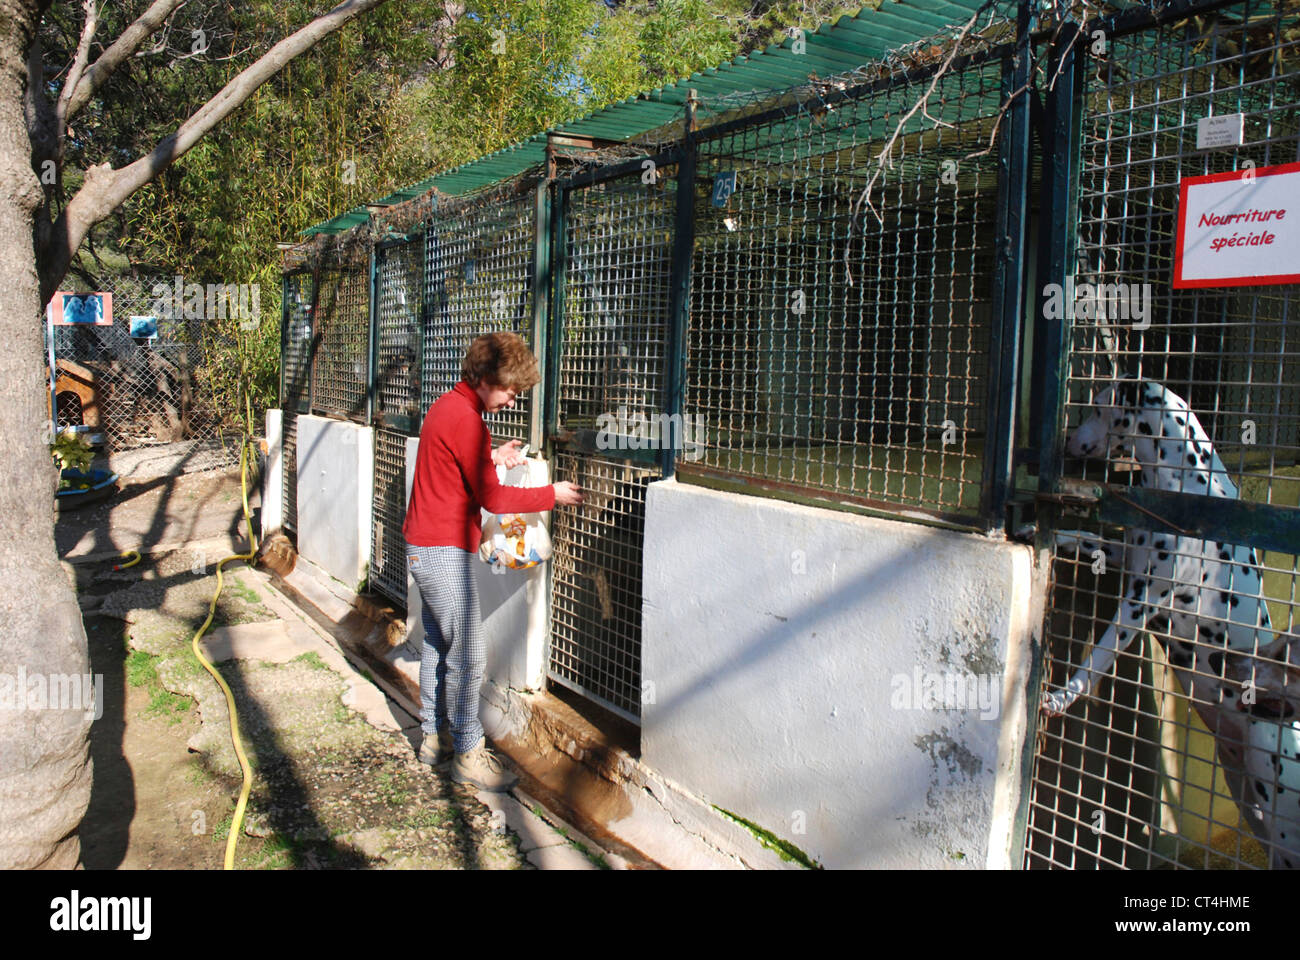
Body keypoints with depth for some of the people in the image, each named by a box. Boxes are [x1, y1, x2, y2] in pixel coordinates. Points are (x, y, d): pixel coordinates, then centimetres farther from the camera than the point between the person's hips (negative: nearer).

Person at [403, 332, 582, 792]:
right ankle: (468, 754, 5)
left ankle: (435, 737, 27)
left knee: (437, 645, 17)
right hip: (445, 551, -11)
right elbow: (492, 498, -17)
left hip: (424, 546, 11)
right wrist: (552, 494, -9)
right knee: (467, 654, -4)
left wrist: (492, 458, 13)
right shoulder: (465, 419, -19)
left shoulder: (448, 407, 12)